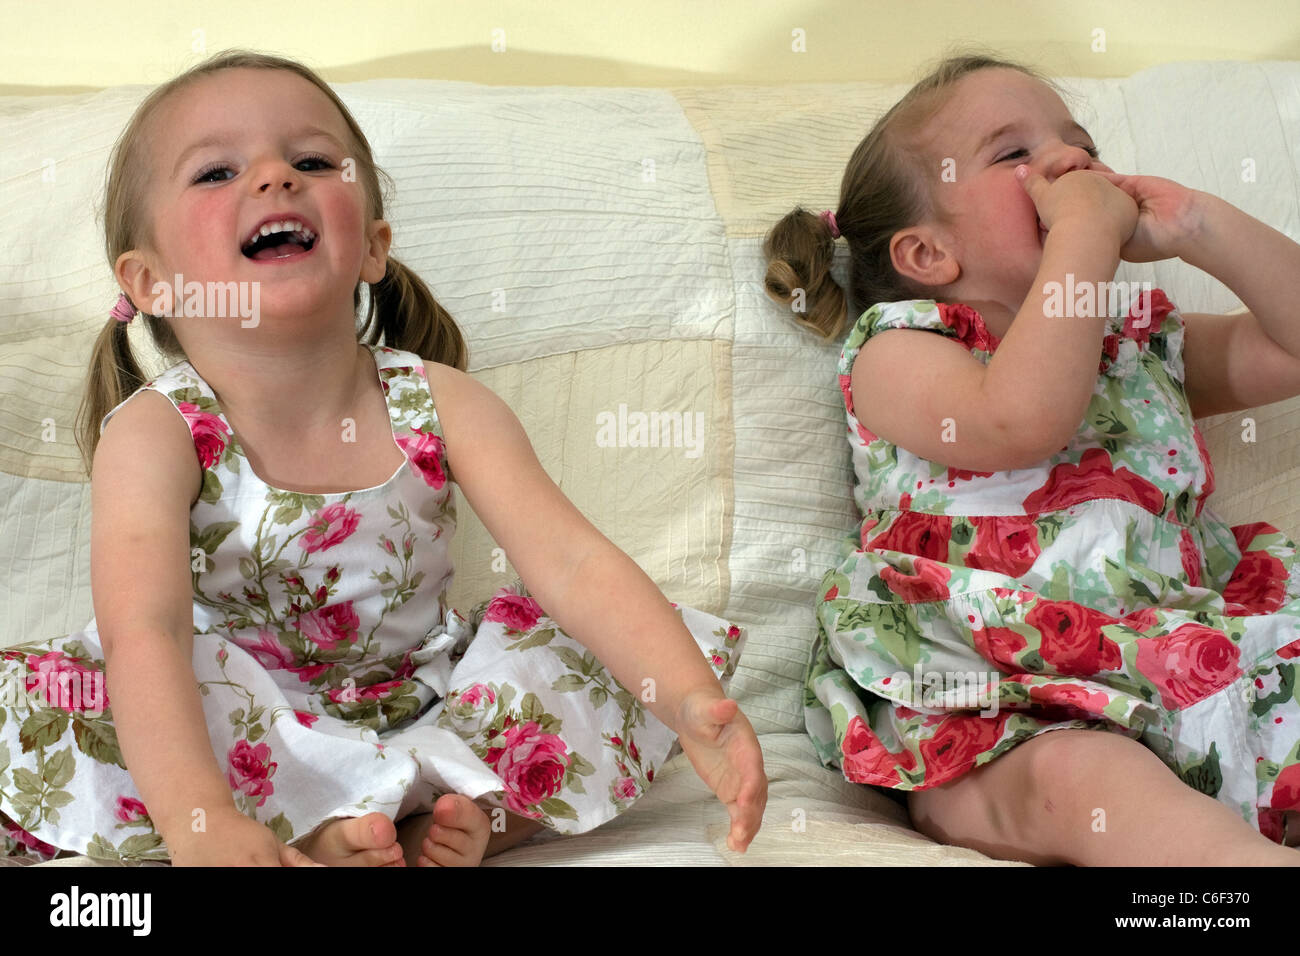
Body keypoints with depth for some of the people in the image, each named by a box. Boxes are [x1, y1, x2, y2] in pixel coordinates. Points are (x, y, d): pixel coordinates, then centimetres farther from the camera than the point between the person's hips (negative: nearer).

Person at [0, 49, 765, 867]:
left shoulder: (441, 406, -12)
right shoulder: (154, 434, -19)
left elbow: (576, 563, -20)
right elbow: (144, 631, -35)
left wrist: (693, 703, -37)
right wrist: (203, 823, -53)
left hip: (428, 710, 2)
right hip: (247, 724, -2)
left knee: (675, 646, -10)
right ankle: (319, 824, -28)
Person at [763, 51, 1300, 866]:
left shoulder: (1146, 343, 23)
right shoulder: (897, 355, 1)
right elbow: (1021, 421, -20)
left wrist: (1201, 227, 8)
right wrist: (1088, 229, -12)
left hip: (1183, 671, 7)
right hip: (993, 729, -6)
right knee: (1078, 777, -37)